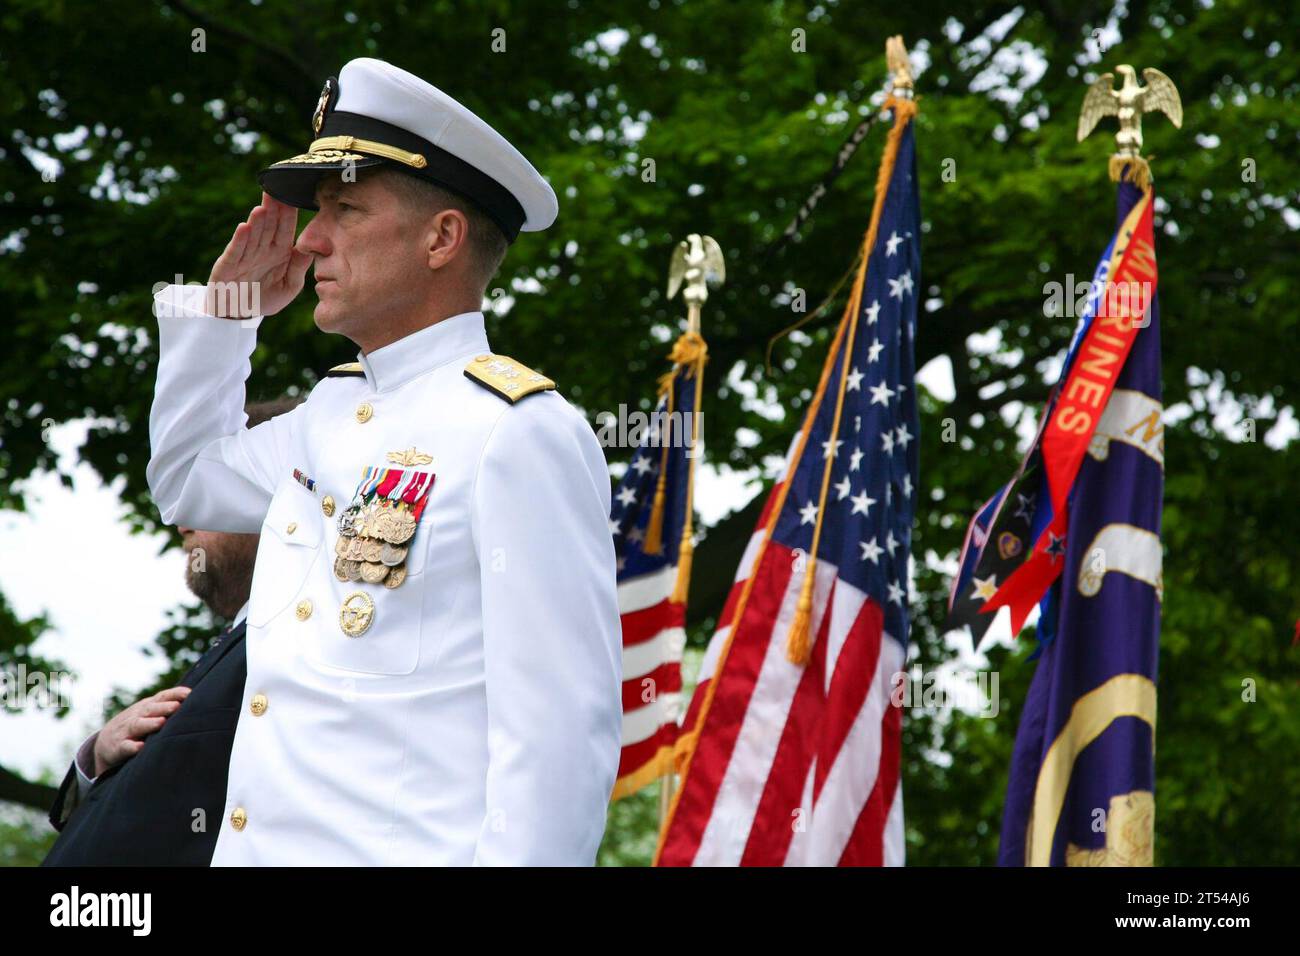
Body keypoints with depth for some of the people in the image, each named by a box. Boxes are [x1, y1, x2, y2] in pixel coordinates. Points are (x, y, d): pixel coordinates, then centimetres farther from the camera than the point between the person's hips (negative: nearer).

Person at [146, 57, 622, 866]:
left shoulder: (517, 432, -13)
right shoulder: (333, 411, 13)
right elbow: (188, 481, 34)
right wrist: (225, 309, 21)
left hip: (410, 849, -8)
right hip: (256, 846, 8)